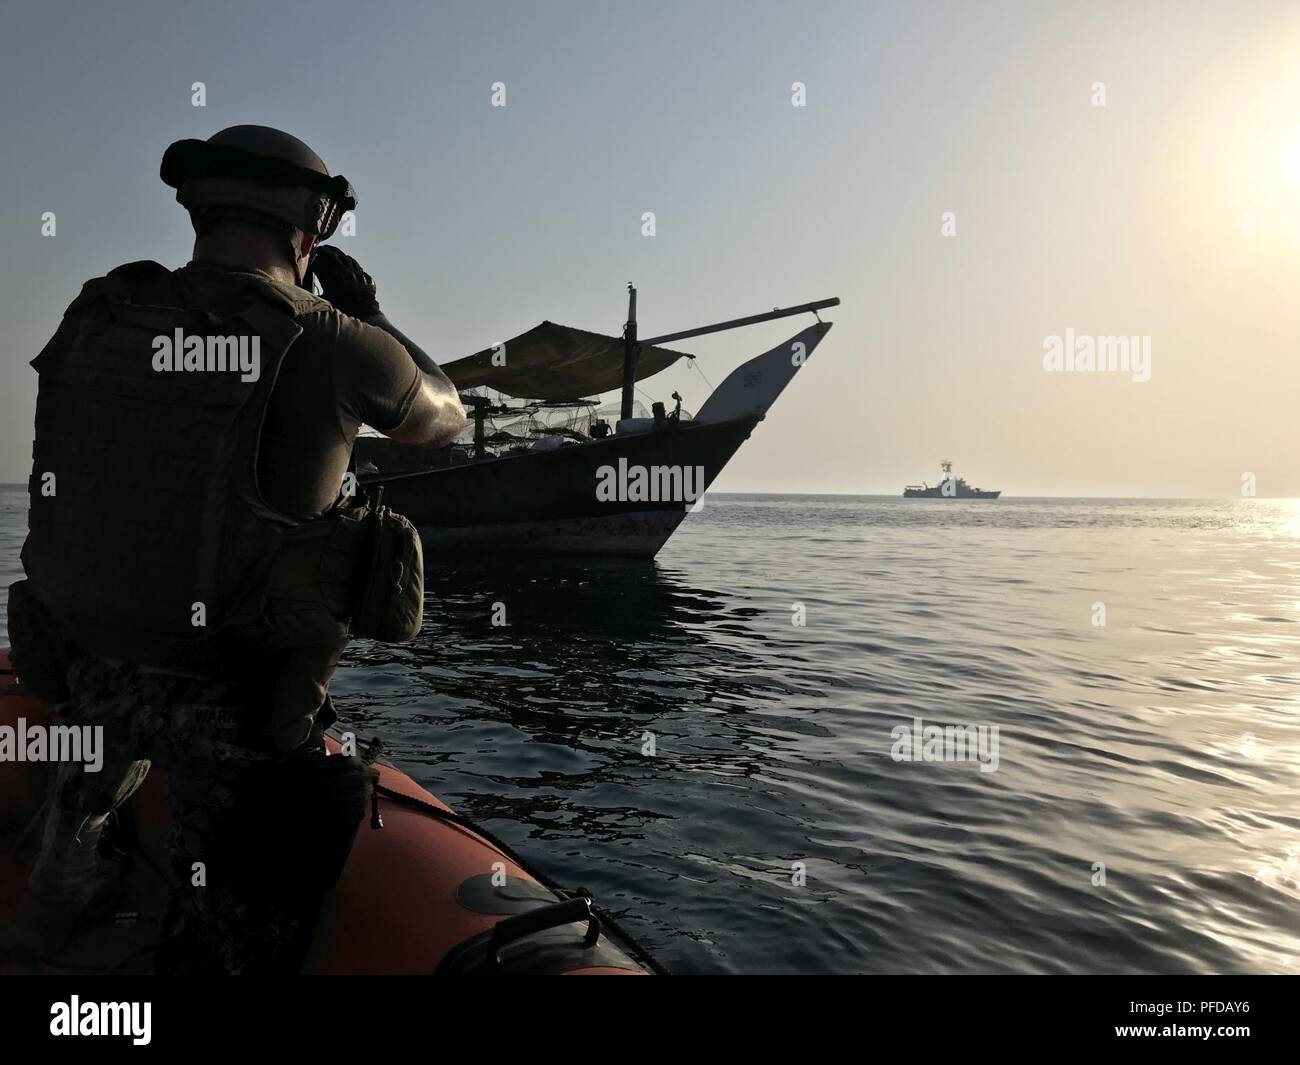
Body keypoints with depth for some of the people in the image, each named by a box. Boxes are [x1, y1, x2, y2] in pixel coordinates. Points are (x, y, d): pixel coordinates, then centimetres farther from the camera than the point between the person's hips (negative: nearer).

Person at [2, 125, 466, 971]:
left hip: (85, 670, 6)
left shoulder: (95, 321, -6)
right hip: (239, 705, -5)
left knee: (93, 787, 39)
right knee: (235, 932, 13)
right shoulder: (335, 347, -18)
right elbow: (445, 415, 2)